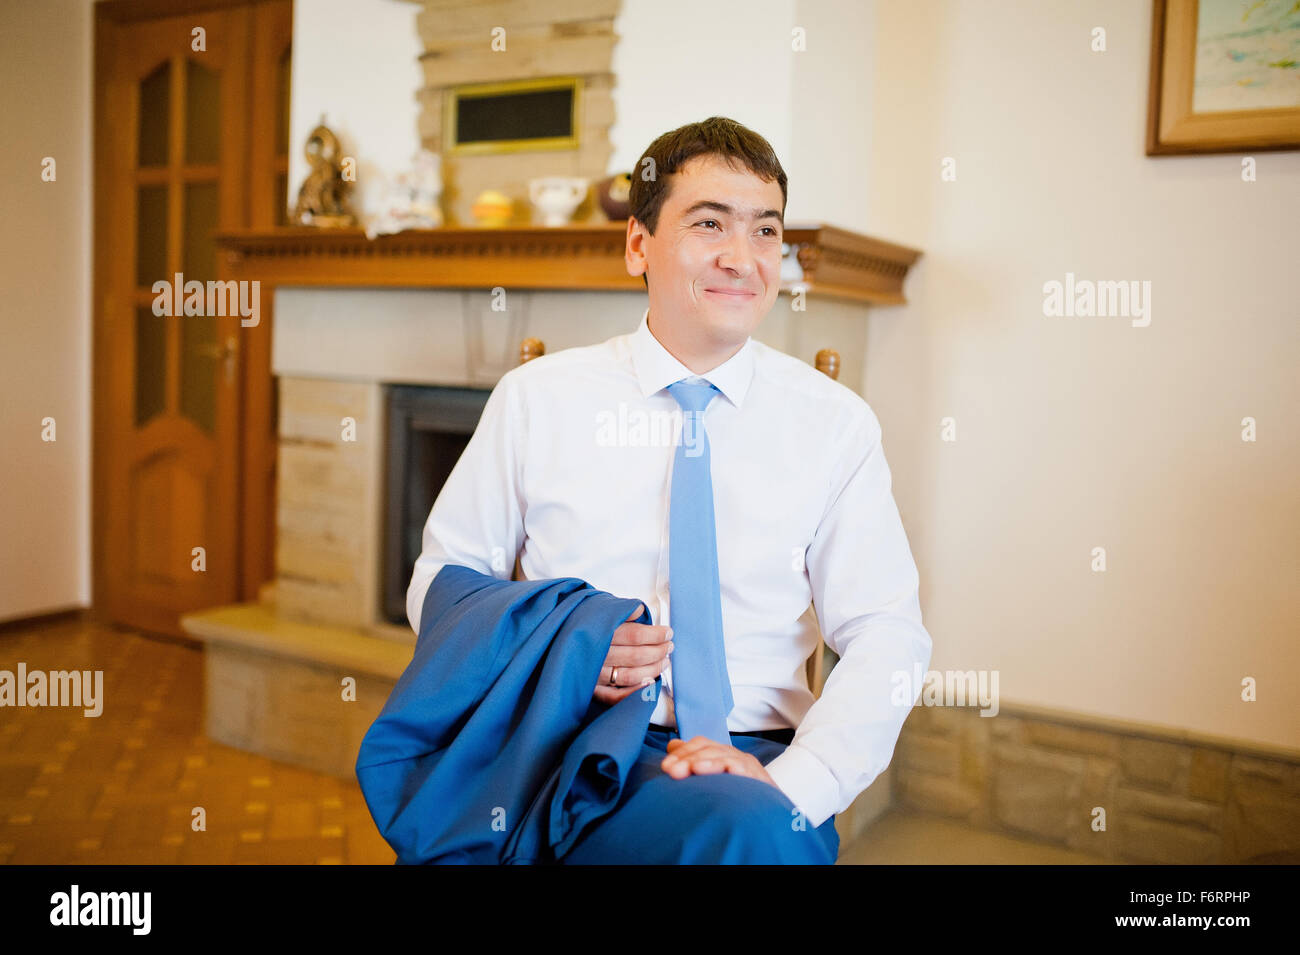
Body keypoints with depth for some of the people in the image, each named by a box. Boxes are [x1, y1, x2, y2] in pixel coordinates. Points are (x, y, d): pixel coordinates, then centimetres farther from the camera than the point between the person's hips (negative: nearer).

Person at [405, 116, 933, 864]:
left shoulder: (836, 423, 4)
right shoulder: (536, 398, 4)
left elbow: (887, 640, -1)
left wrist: (790, 784, -18)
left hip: (754, 761, 2)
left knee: (774, 824, -33)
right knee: (749, 830, -32)